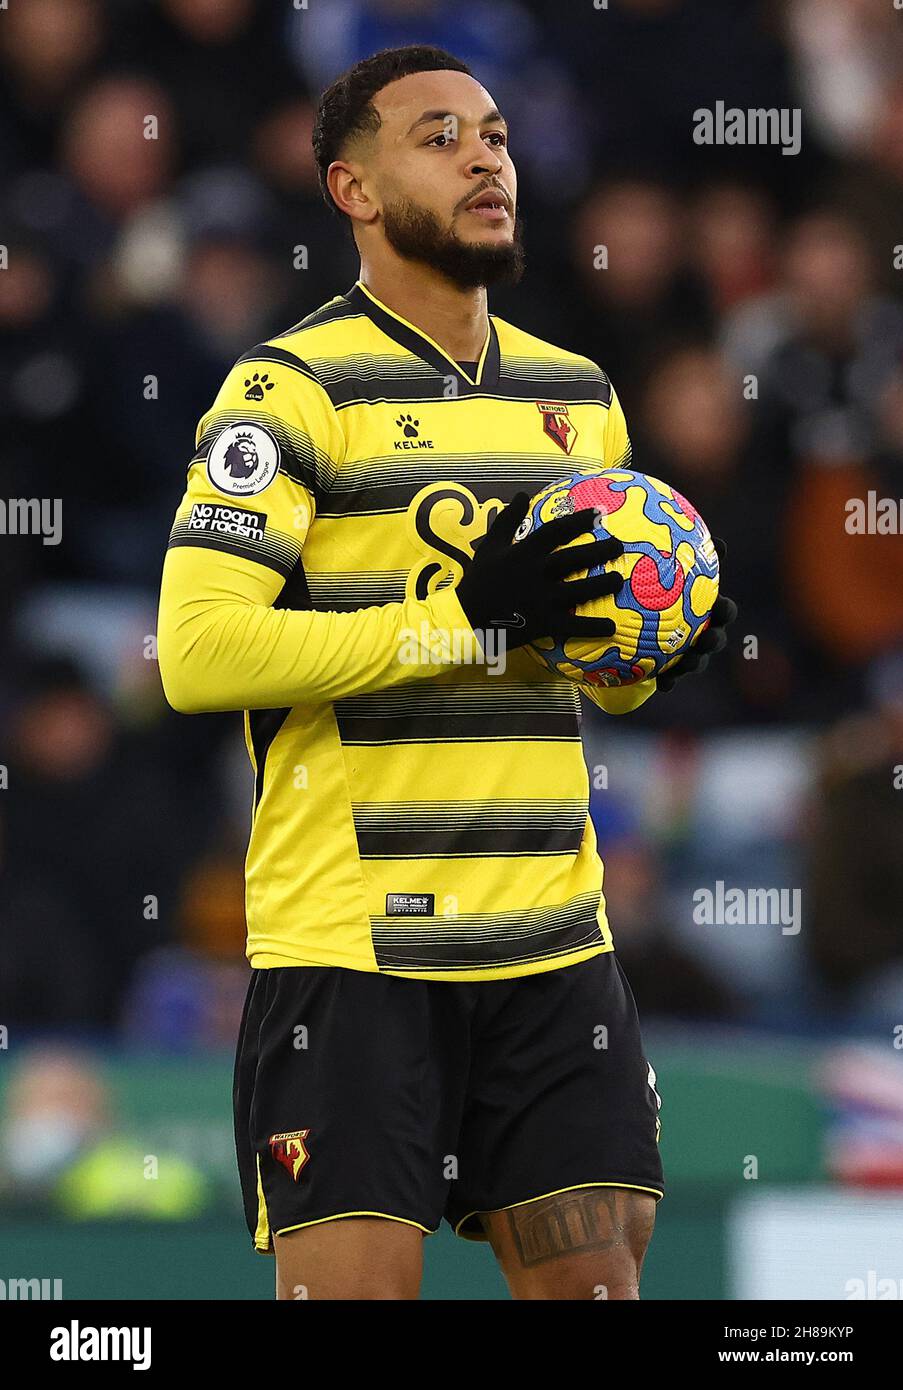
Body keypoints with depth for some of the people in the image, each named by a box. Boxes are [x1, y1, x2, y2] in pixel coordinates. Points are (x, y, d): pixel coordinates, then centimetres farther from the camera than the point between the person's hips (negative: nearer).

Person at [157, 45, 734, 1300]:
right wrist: (467, 617, -19)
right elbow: (196, 653, -17)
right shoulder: (293, 390, -5)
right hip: (352, 949, -6)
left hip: (554, 954, 6)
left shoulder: (579, 398, 16)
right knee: (356, 1282, -8)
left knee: (599, 1280, 1)